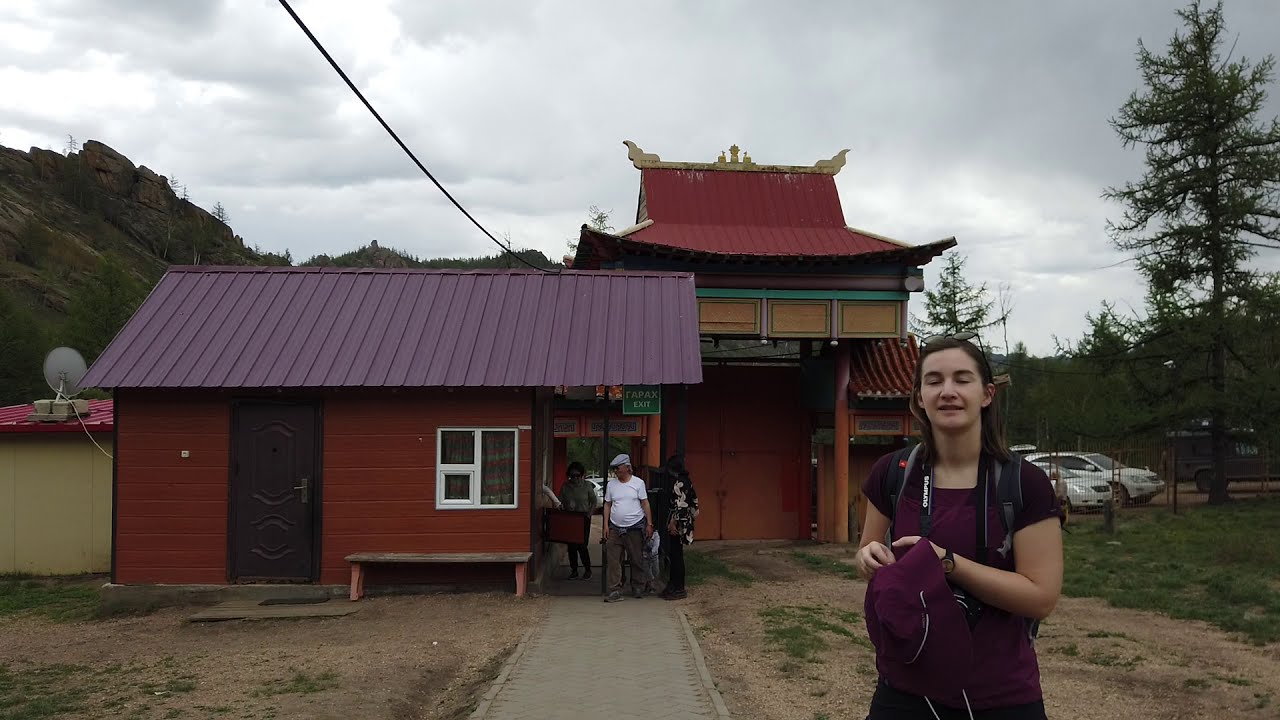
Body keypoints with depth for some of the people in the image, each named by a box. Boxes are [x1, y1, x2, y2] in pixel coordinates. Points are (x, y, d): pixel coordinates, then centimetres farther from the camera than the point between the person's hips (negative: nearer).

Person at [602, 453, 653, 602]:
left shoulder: (638, 483, -1)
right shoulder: (611, 484, 6)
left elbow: (645, 504, 1)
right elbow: (607, 505, 11)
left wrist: (649, 524, -3)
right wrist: (606, 525, 5)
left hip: (635, 528, -2)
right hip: (615, 528, 2)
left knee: (637, 560, 6)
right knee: (613, 560, -4)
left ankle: (638, 587, 22)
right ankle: (615, 591, -1)